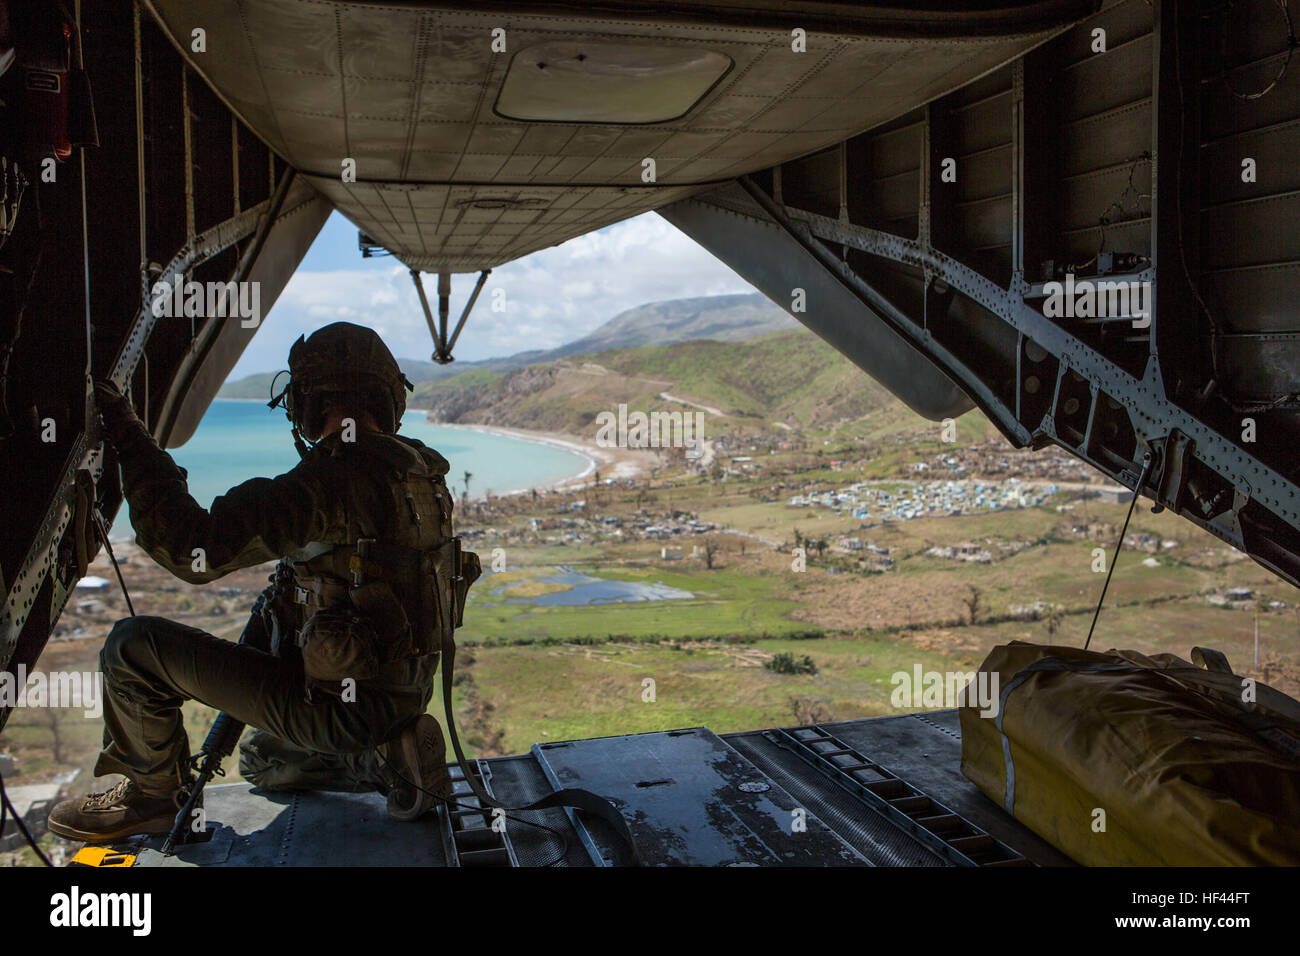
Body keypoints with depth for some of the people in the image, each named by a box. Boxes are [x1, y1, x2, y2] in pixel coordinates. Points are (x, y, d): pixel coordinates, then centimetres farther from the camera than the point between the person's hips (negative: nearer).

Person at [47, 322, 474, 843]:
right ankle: (388, 757, 16)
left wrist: (130, 441, -18)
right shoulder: (417, 468, 5)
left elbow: (194, 551, -26)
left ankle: (154, 794, 17)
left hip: (345, 707, -9)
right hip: (404, 693, 9)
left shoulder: (333, 481, -25)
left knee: (135, 644, -4)